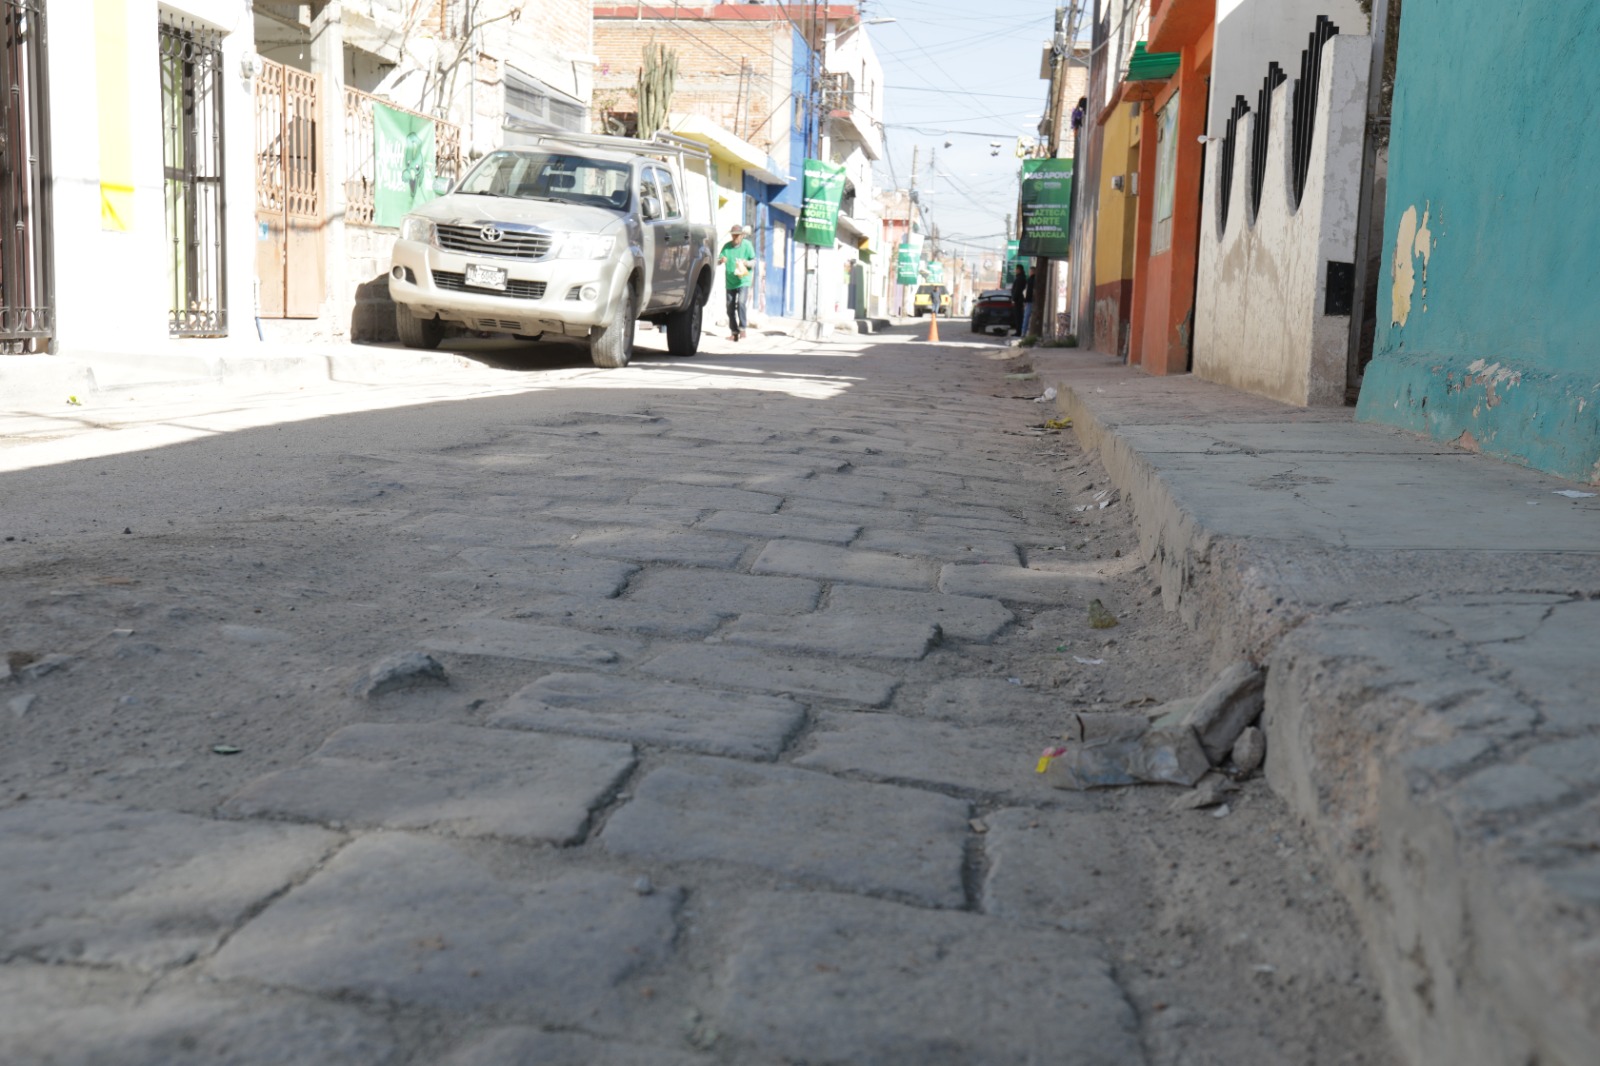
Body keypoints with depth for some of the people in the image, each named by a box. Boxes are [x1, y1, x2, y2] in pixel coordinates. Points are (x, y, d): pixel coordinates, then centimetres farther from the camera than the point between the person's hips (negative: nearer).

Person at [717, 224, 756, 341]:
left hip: (743, 281, -4)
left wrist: (746, 263, -21)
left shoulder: (747, 245, -2)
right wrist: (721, 260, -20)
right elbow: (718, 260, 4)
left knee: (741, 303, -23)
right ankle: (734, 332, 19)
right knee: (730, 307, 7)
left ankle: (742, 328, -12)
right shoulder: (727, 246, 4)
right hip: (730, 282, 4)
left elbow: (754, 261, 0)